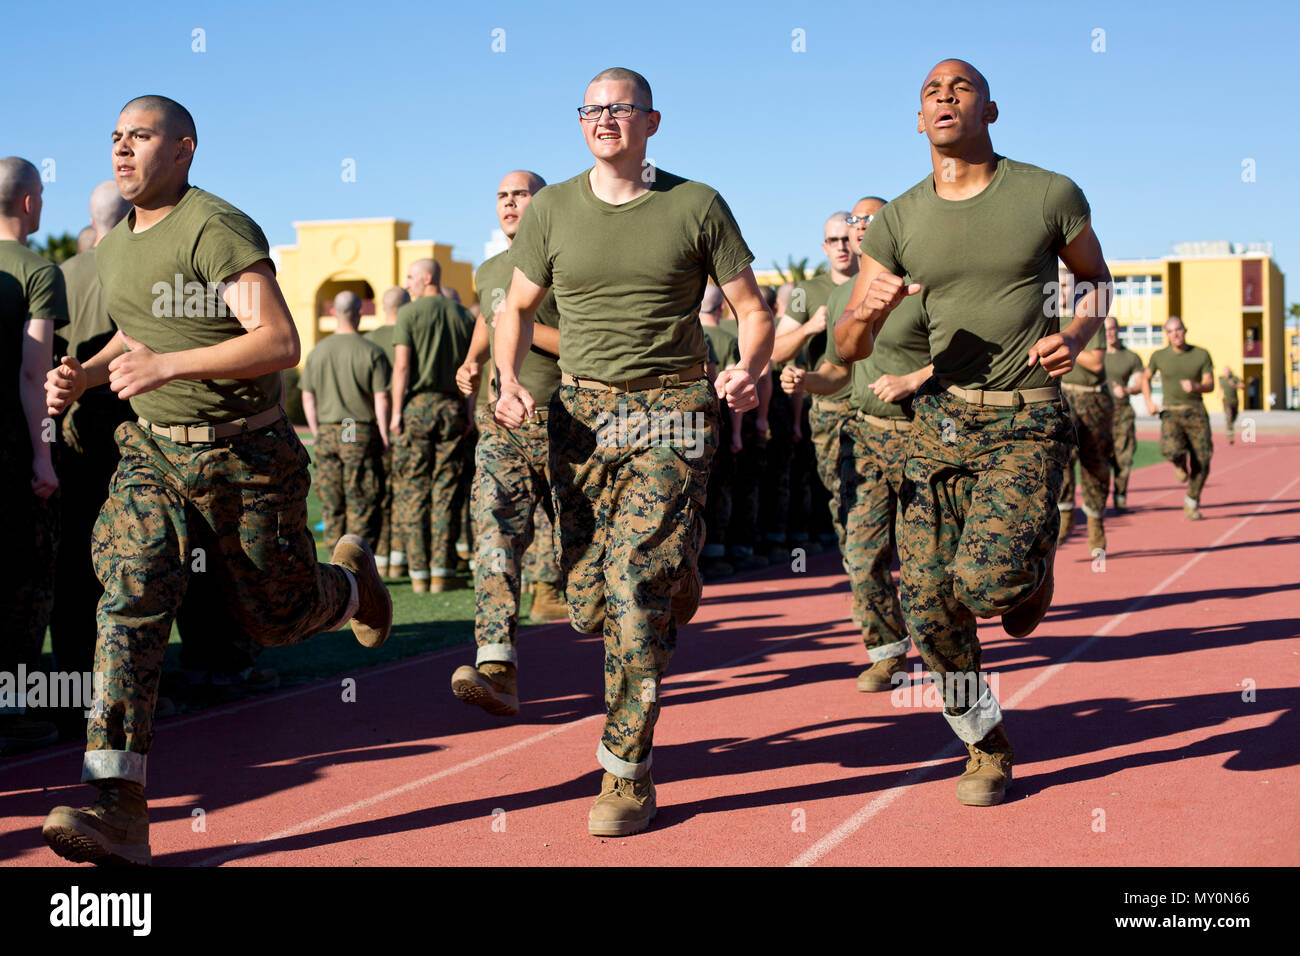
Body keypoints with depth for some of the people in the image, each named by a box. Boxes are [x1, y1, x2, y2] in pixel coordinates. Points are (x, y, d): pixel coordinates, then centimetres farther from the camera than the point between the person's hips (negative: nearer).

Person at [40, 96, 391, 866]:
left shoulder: (218, 230, -17)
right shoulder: (113, 250, 9)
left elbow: (281, 342, -27)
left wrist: (169, 365, -34)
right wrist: (83, 376, 7)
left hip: (249, 455, -5)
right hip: (153, 448, 6)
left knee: (278, 616, 8)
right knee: (131, 599, -15)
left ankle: (352, 577, 46)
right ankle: (117, 806, -21)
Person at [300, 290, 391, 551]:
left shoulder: (317, 352, 6)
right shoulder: (372, 352, -7)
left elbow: (307, 399, 9)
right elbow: (381, 400, -9)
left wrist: (317, 433, 16)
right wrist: (384, 436, -2)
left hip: (327, 434, 4)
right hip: (362, 434, -4)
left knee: (331, 505, 10)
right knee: (364, 505, 0)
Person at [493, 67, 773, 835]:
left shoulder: (697, 206, 0)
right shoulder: (552, 210, 7)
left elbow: (753, 308, 4)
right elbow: (519, 308, 16)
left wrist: (751, 369, -17)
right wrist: (508, 382, -3)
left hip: (673, 413, -3)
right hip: (582, 410, 3)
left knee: (636, 584, -15)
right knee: (590, 605, 4)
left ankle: (630, 775, -5)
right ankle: (676, 585, 42)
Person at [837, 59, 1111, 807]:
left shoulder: (1049, 196, -4)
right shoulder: (899, 221, 3)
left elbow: (1097, 279, 14)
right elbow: (851, 348, 5)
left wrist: (1076, 337, -7)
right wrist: (868, 311, -19)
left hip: (1026, 423, -3)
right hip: (939, 419, 3)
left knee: (985, 582, -23)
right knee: (928, 604, -2)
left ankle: (1036, 563, 17)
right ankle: (988, 746, 21)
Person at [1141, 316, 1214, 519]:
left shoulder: (1202, 355, 0)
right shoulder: (1159, 356, 0)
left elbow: (1210, 385, -2)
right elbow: (1146, 378, 17)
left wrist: (1195, 387, -25)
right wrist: (1149, 402, 2)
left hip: (1196, 412, 1)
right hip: (1171, 413, -1)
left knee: (1202, 462, -5)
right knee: (1172, 450, -28)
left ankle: (1191, 501, 18)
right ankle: (1180, 463, 11)